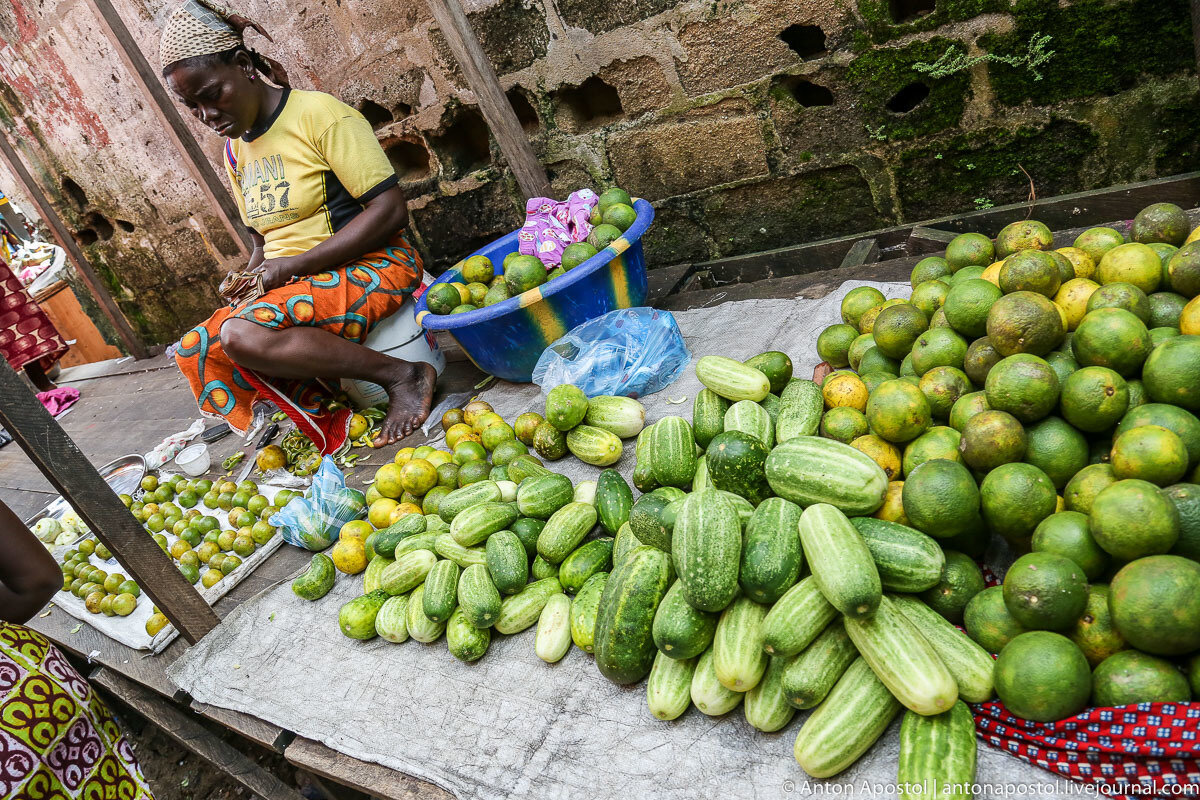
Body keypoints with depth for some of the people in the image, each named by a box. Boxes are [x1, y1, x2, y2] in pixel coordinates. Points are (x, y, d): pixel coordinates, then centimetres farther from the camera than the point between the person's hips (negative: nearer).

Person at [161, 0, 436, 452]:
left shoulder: (318, 114, -9)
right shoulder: (236, 151, 15)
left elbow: (389, 210, -17)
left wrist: (295, 265, -18)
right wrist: (249, 277, -1)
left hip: (369, 266, -8)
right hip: (290, 287, 9)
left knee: (241, 333, -30)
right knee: (195, 349, -8)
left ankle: (403, 376, -22)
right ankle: (331, 420, -12)